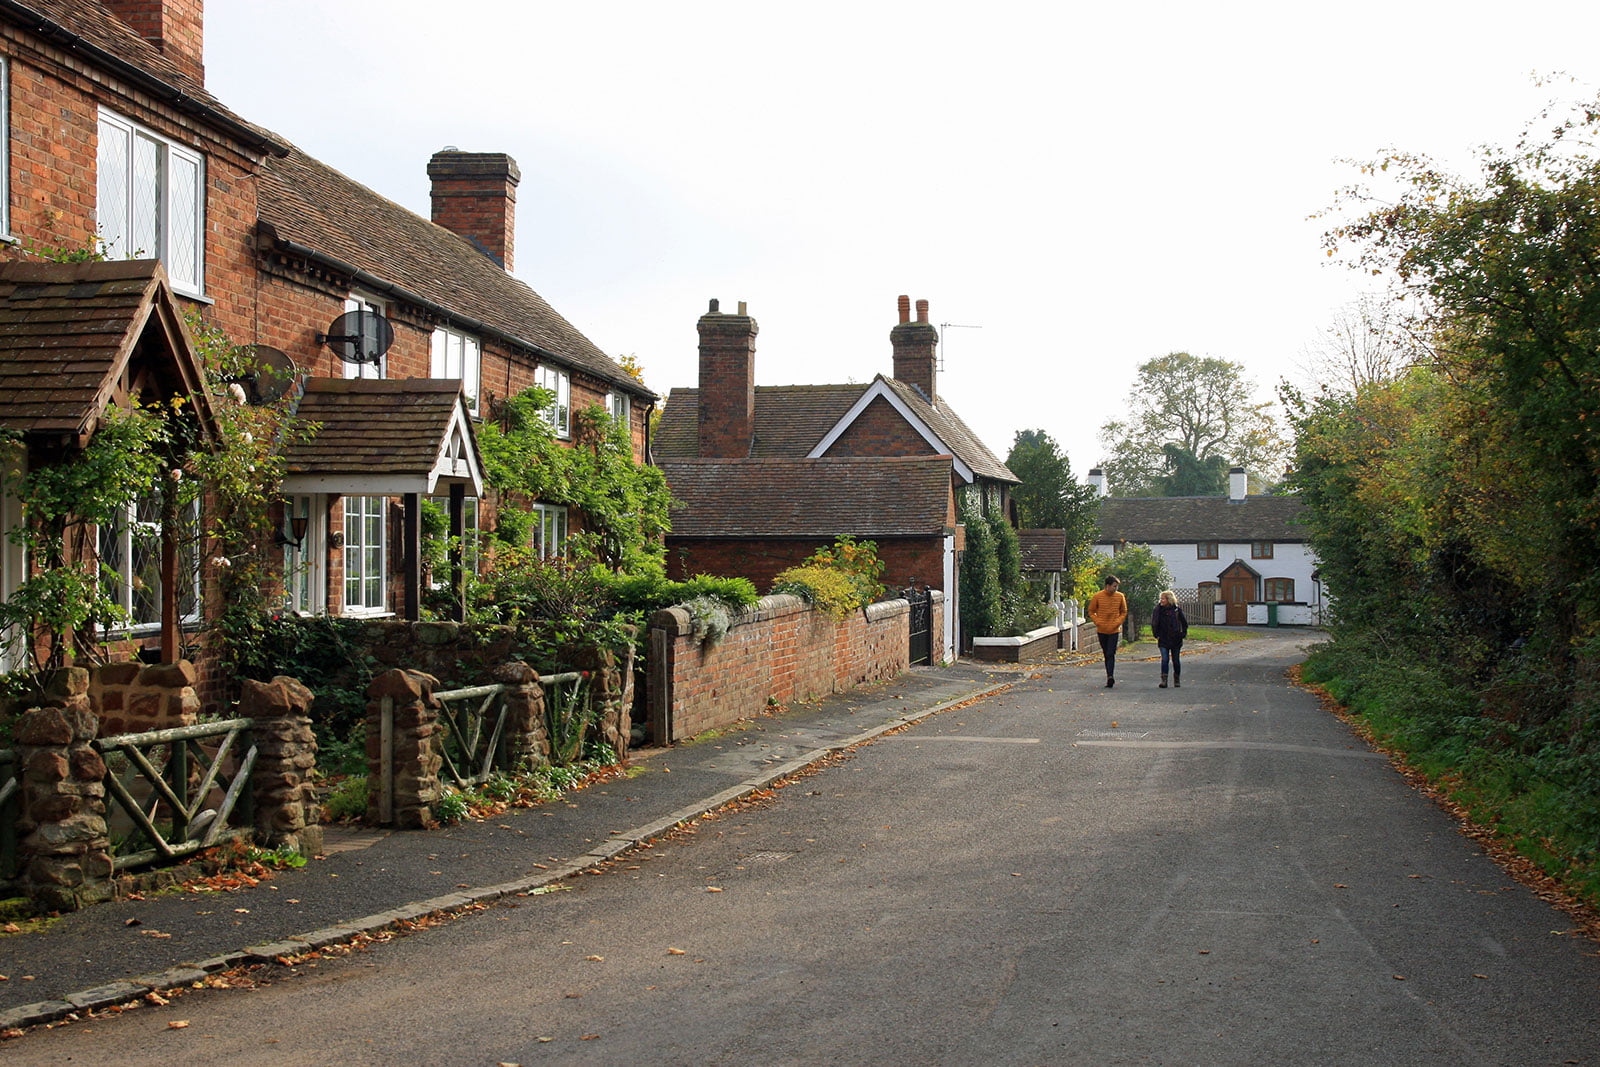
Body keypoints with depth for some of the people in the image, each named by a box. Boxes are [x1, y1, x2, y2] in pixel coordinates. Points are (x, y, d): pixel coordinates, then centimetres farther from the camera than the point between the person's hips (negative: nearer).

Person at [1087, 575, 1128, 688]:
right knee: (1106, 655, 10)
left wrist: (1118, 623, -5)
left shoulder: (1120, 597, -1)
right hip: (1102, 631, 1)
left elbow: (1124, 612, 10)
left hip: (1114, 630, -1)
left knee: (1111, 654, -11)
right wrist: (1098, 623, -7)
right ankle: (1110, 677, 19)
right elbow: (1091, 612, 5)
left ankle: (1110, 677, -18)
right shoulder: (1097, 597, -4)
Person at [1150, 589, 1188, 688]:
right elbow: (1154, 623, 9)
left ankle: (1177, 680, 22)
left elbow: (1185, 623, 5)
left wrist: (1183, 634, 1)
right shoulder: (1159, 610, -2)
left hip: (1175, 640, 0)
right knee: (1164, 659, -11)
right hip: (1163, 640, 0)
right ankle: (1164, 680, -9)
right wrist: (1156, 634, 3)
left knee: (1176, 660, 7)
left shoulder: (1177, 610, -5)